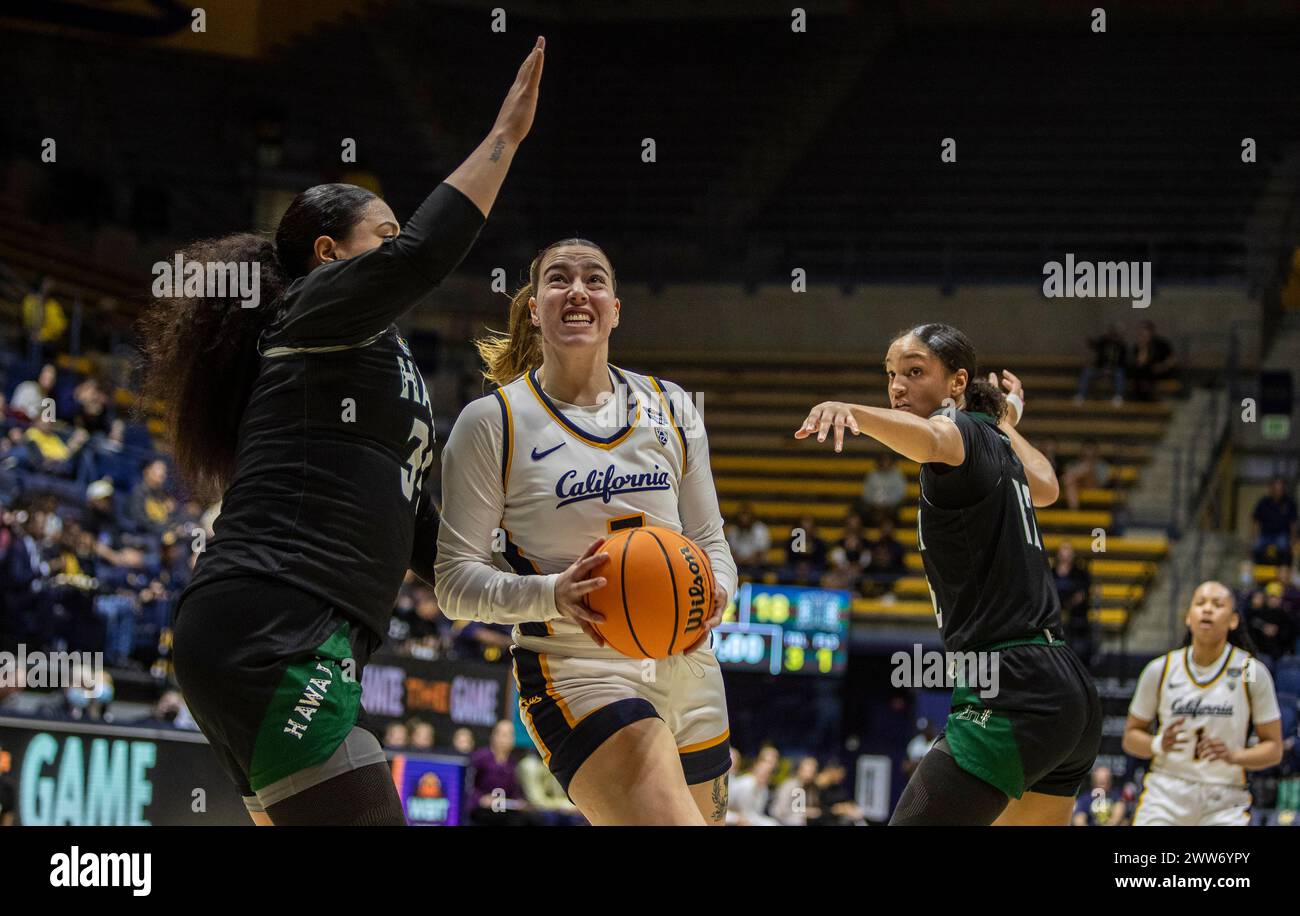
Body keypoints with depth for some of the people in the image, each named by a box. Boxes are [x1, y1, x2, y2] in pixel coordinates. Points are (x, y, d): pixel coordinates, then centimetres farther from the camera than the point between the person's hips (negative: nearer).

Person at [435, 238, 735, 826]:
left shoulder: (670, 408, 10)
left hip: (686, 664, 6)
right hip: (577, 674, -6)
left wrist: (713, 593, -10)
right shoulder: (492, 421, -2)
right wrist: (553, 594, -22)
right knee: (672, 821, -29)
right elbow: (455, 580, -4)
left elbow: (711, 542, 14)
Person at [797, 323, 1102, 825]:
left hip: (1010, 699, -10)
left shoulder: (964, 430, -6)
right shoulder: (994, 441, 18)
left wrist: (848, 410, -51)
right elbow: (1045, 487, 41)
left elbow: (931, 439, -33)